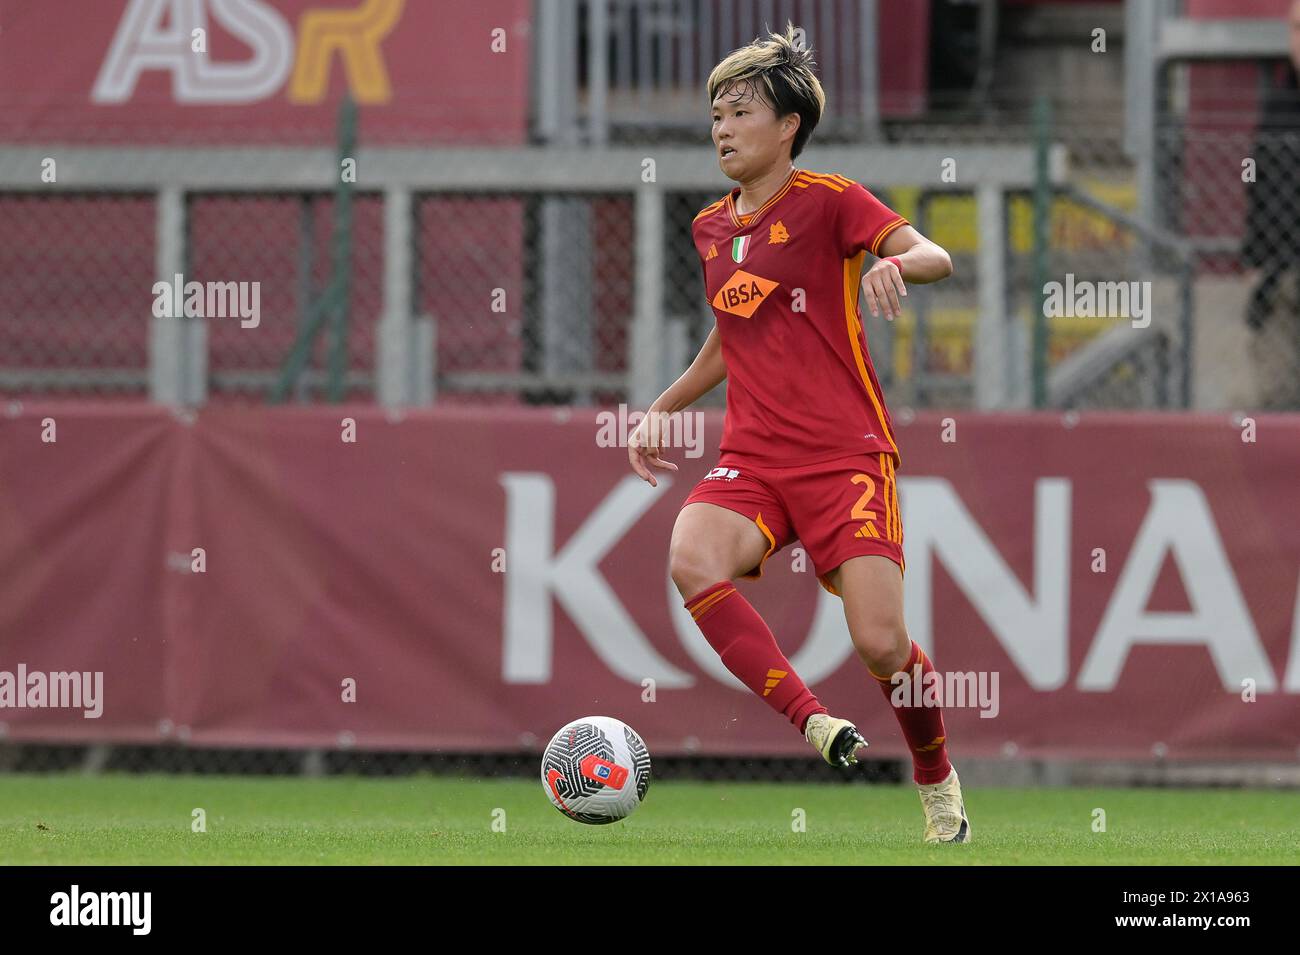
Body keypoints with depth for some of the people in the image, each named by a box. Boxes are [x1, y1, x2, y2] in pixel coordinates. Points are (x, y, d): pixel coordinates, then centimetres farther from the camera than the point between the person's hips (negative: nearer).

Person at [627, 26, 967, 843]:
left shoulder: (829, 201, -3)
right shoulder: (711, 227, 16)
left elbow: (937, 256, -17)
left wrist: (897, 262, -38)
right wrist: (663, 409, 29)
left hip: (847, 453, -5)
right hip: (753, 459, 5)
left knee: (881, 645, -14)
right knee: (693, 560, -29)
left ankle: (938, 781, 15)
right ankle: (813, 724, -24)